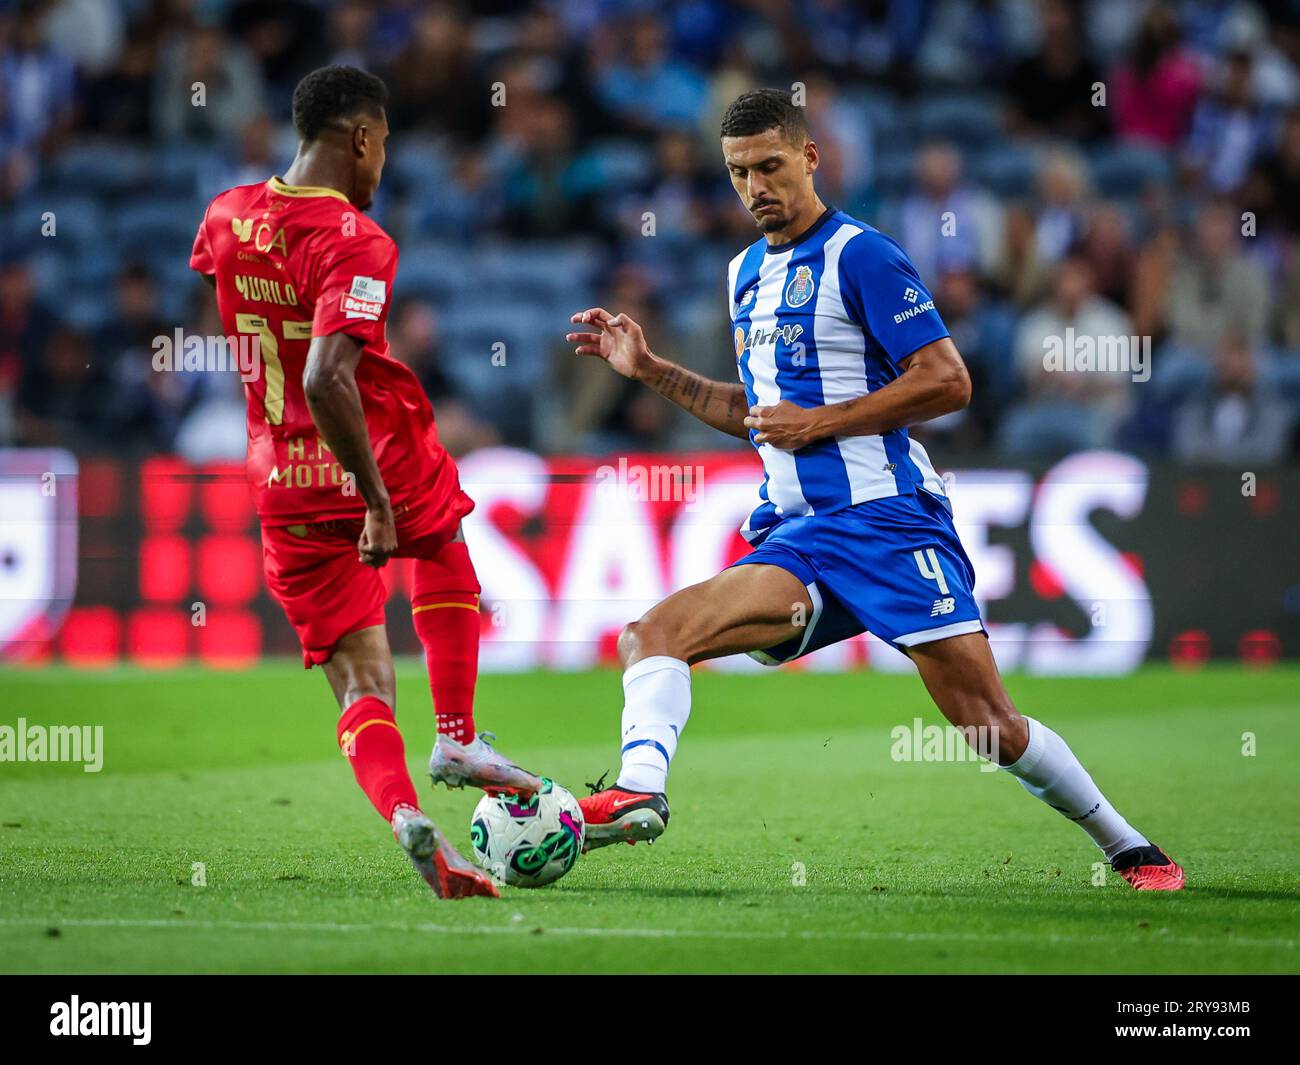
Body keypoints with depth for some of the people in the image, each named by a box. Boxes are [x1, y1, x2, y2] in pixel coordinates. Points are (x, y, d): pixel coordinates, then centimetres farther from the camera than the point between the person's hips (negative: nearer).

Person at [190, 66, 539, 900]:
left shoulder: (227, 217, 2)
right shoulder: (357, 243, -19)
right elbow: (328, 379, -31)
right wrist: (377, 499, -26)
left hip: (286, 488, 4)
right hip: (388, 460, -4)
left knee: (362, 690, 5)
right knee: (443, 552, 33)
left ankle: (405, 816, -21)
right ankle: (459, 741, 30)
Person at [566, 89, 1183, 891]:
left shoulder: (860, 256, -6)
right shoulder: (746, 272, 18)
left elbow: (948, 381, -13)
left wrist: (820, 421, -13)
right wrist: (649, 369, 21)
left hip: (886, 520, -7)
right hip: (792, 536, 7)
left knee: (987, 724, -7)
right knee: (654, 634, -18)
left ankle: (1130, 849, 10)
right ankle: (638, 793, -33)